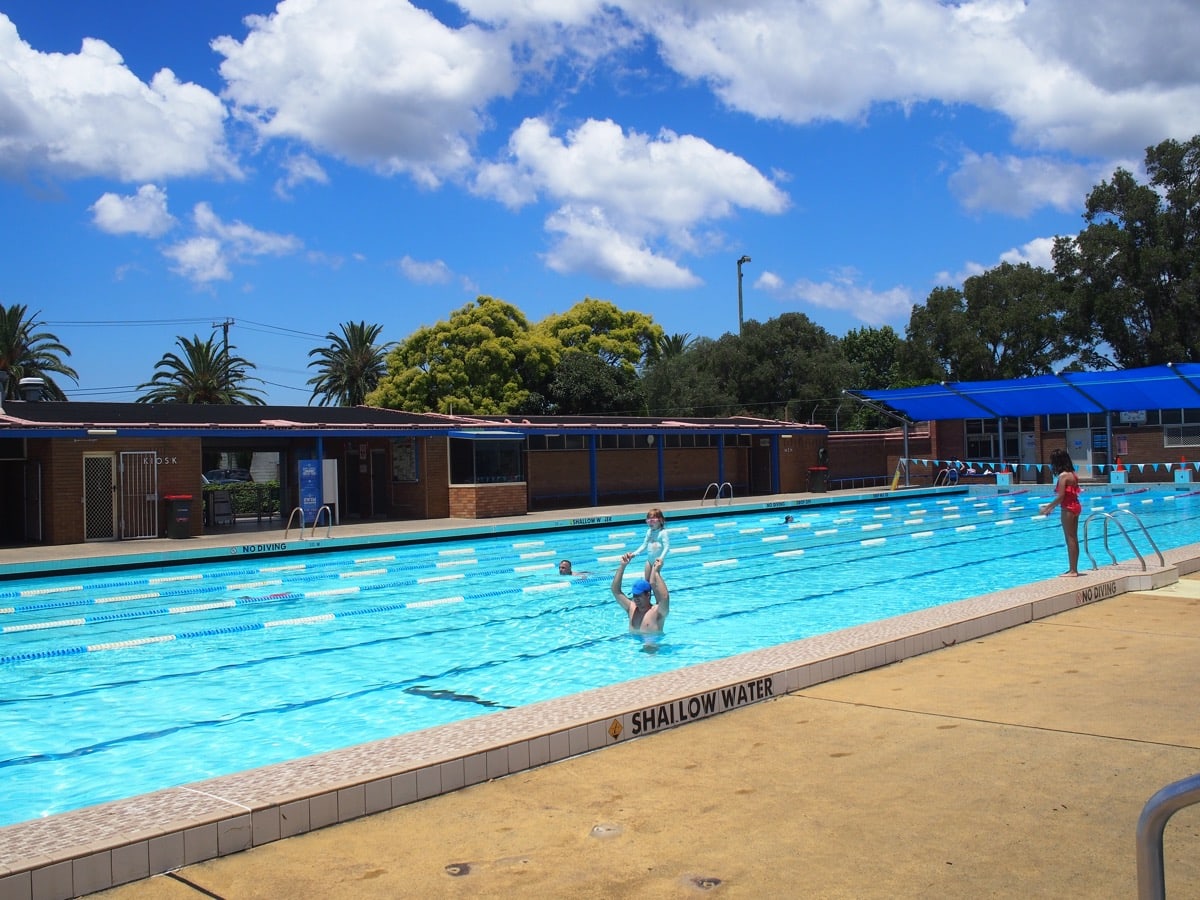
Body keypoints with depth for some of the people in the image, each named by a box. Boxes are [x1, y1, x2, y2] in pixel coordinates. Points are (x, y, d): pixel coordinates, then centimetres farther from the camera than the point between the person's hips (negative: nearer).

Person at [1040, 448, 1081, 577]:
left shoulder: (1063, 476, -16)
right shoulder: (1073, 474, 11)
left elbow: (1060, 497, -19)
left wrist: (1047, 508, -9)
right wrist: (1051, 507, 16)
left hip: (1068, 509, -9)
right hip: (1075, 506, 9)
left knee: (1070, 539, -4)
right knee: (1074, 538, 12)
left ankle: (1073, 570, -2)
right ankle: (1073, 569, 17)